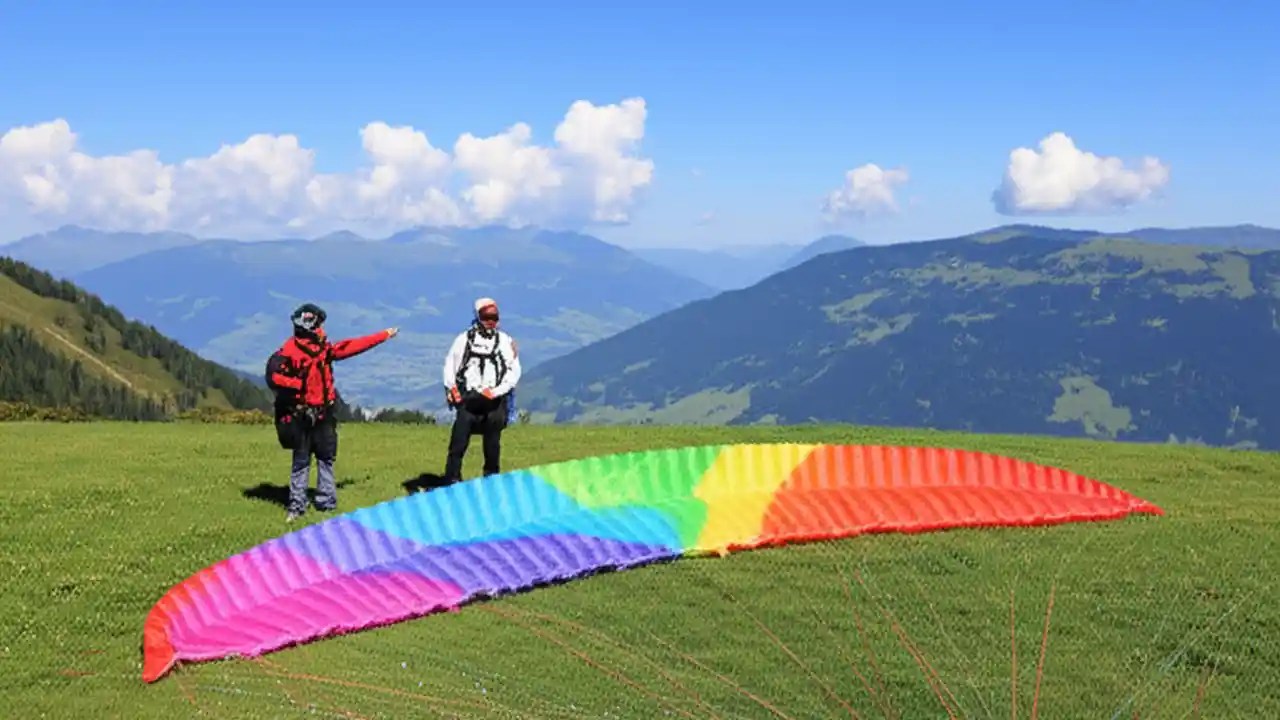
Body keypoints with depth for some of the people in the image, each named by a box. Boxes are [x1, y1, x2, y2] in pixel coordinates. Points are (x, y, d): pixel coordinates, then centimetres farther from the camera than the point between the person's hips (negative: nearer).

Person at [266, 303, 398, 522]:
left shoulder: (324, 347, 10)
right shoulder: (290, 349, -12)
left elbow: (352, 346, 16)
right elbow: (273, 375, -18)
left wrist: (383, 335, 19)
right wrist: (298, 384, -20)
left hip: (323, 413, 7)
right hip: (301, 415, -7)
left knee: (326, 458, 12)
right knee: (301, 461, 0)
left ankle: (326, 502, 20)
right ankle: (296, 506, 8)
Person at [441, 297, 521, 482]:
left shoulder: (505, 341, 7)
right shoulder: (464, 338, 8)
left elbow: (514, 370, 2)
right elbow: (450, 364, 11)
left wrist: (497, 391, -10)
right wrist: (451, 387, -4)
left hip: (494, 401, 0)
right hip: (468, 399, 0)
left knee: (492, 444, 7)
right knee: (458, 441, -6)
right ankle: (452, 479, -4)